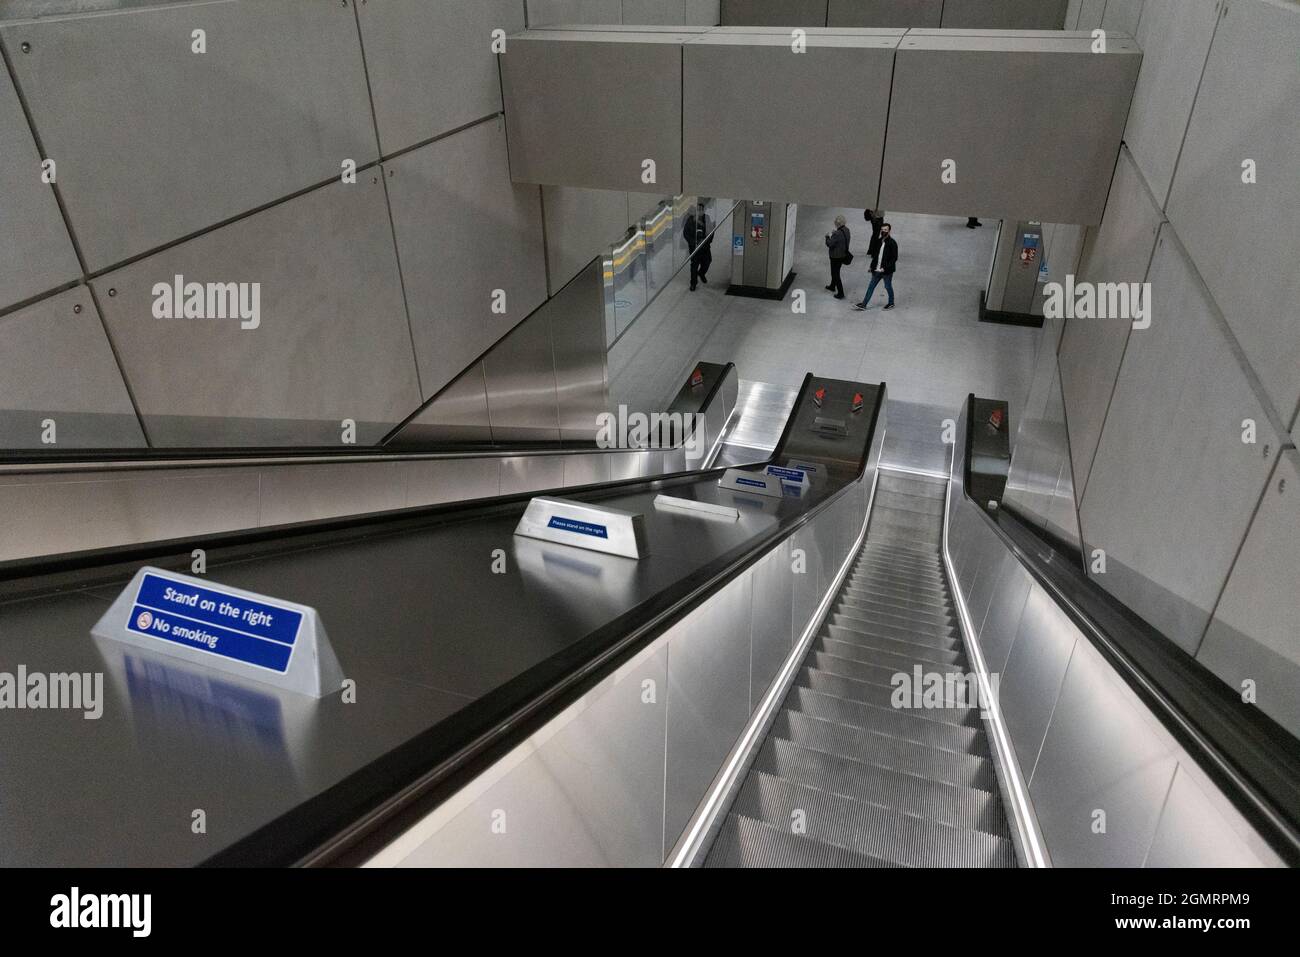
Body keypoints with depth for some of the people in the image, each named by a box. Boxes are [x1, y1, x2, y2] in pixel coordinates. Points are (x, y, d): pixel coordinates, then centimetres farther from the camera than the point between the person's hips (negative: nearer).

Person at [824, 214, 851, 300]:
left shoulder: (837, 234, -29)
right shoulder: (846, 230, -2)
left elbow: (829, 244, -23)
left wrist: (828, 237, -7)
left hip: (836, 257, -9)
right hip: (843, 255, 9)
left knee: (835, 274, 4)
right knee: (835, 272, 28)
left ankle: (840, 293, 7)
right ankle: (832, 287, 48)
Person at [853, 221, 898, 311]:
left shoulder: (892, 243, -16)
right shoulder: (879, 241, 4)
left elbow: (894, 258, -17)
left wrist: (885, 268, -21)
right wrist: (872, 266, 8)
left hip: (887, 271, -6)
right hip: (877, 270, 6)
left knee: (888, 287, 11)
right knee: (871, 287, 9)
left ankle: (891, 304, 31)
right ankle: (863, 305, 15)